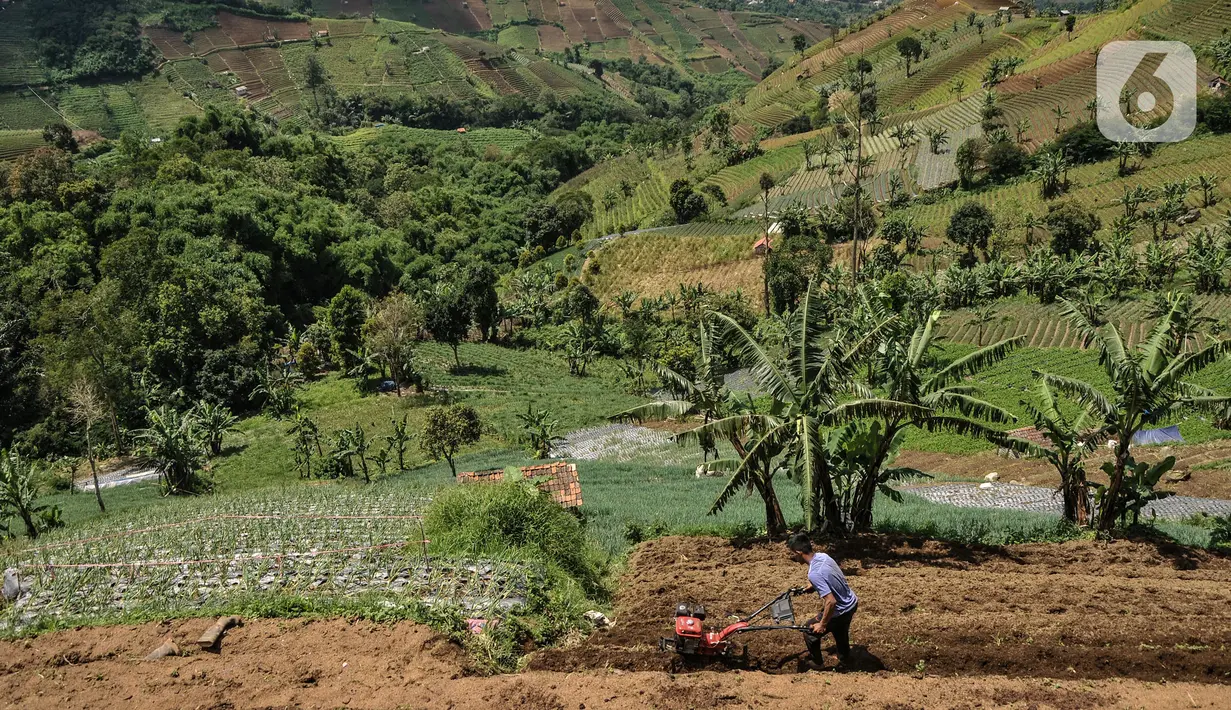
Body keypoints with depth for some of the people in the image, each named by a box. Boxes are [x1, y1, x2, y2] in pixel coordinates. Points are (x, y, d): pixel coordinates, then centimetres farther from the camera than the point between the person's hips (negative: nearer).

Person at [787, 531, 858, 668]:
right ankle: (844, 656, 58)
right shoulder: (823, 556, -6)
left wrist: (822, 625, -22)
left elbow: (831, 601, -34)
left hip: (842, 611, -8)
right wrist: (805, 590, 13)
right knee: (840, 629, 35)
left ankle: (818, 663, 30)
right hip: (852, 602, 8)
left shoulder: (814, 574, -33)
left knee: (810, 631, 13)